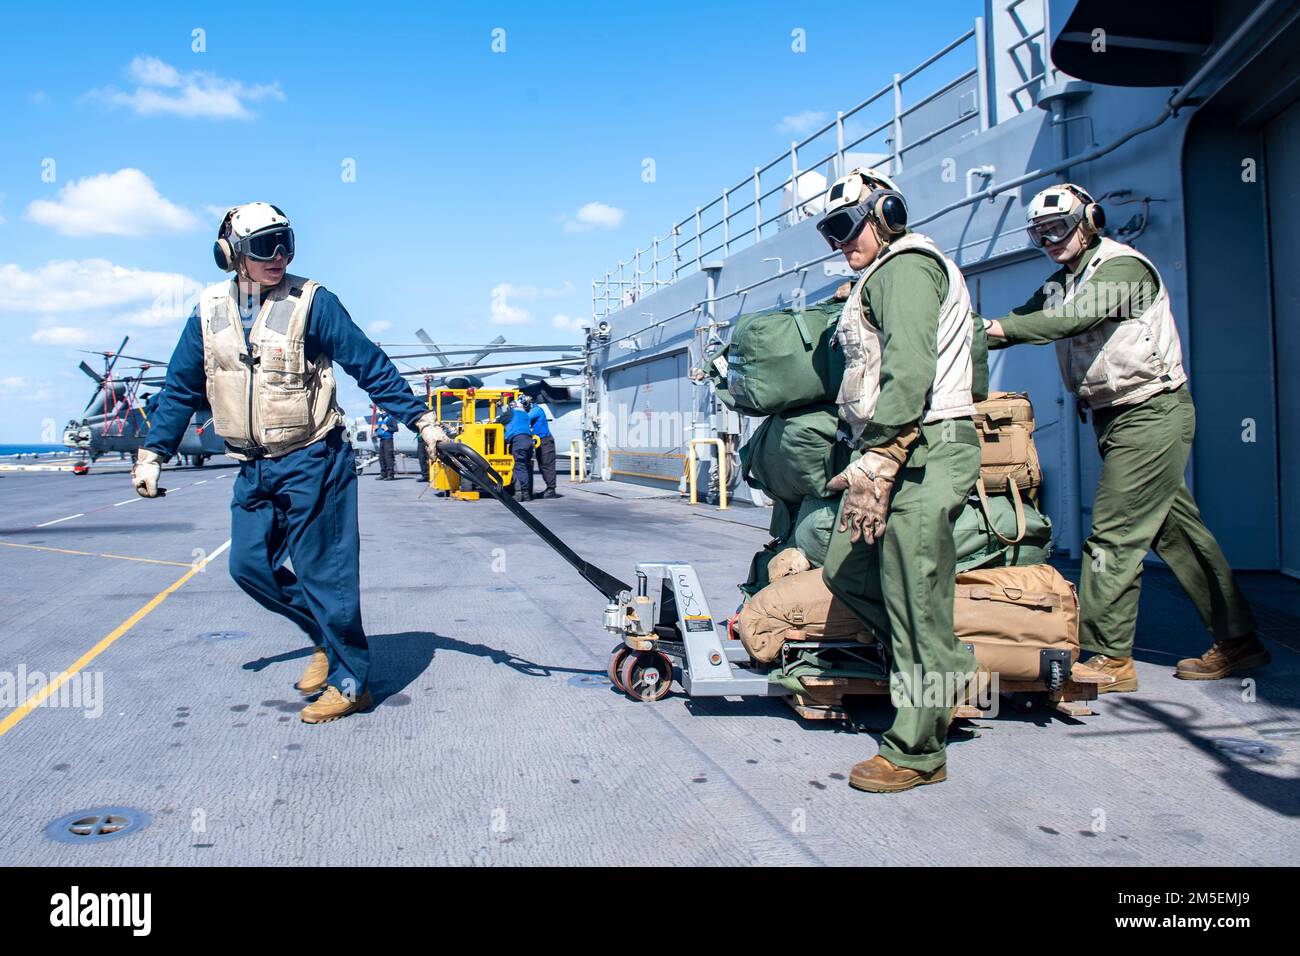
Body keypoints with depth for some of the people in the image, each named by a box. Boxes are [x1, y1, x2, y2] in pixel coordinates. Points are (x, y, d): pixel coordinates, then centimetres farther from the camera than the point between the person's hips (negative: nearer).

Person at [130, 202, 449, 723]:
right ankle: (328, 637, 28)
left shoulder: (312, 302, -10)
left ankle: (349, 682, 11)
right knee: (250, 566, 9)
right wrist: (152, 455, 13)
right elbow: (181, 390, 14)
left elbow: (372, 367, -9)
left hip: (313, 462, -6)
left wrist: (421, 420, -13)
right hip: (254, 469, 6)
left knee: (322, 572, -3)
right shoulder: (210, 312, 5)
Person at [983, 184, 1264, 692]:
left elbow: (1077, 318, -28)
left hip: (1152, 413, -9)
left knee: (1113, 535, -11)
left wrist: (1001, 327, -32)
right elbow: (1021, 322, 4)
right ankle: (1237, 641, 21)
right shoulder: (1059, 284, 15)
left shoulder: (1123, 267, -12)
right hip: (1115, 419, 9)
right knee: (1176, 530, 12)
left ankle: (1109, 658, -4)